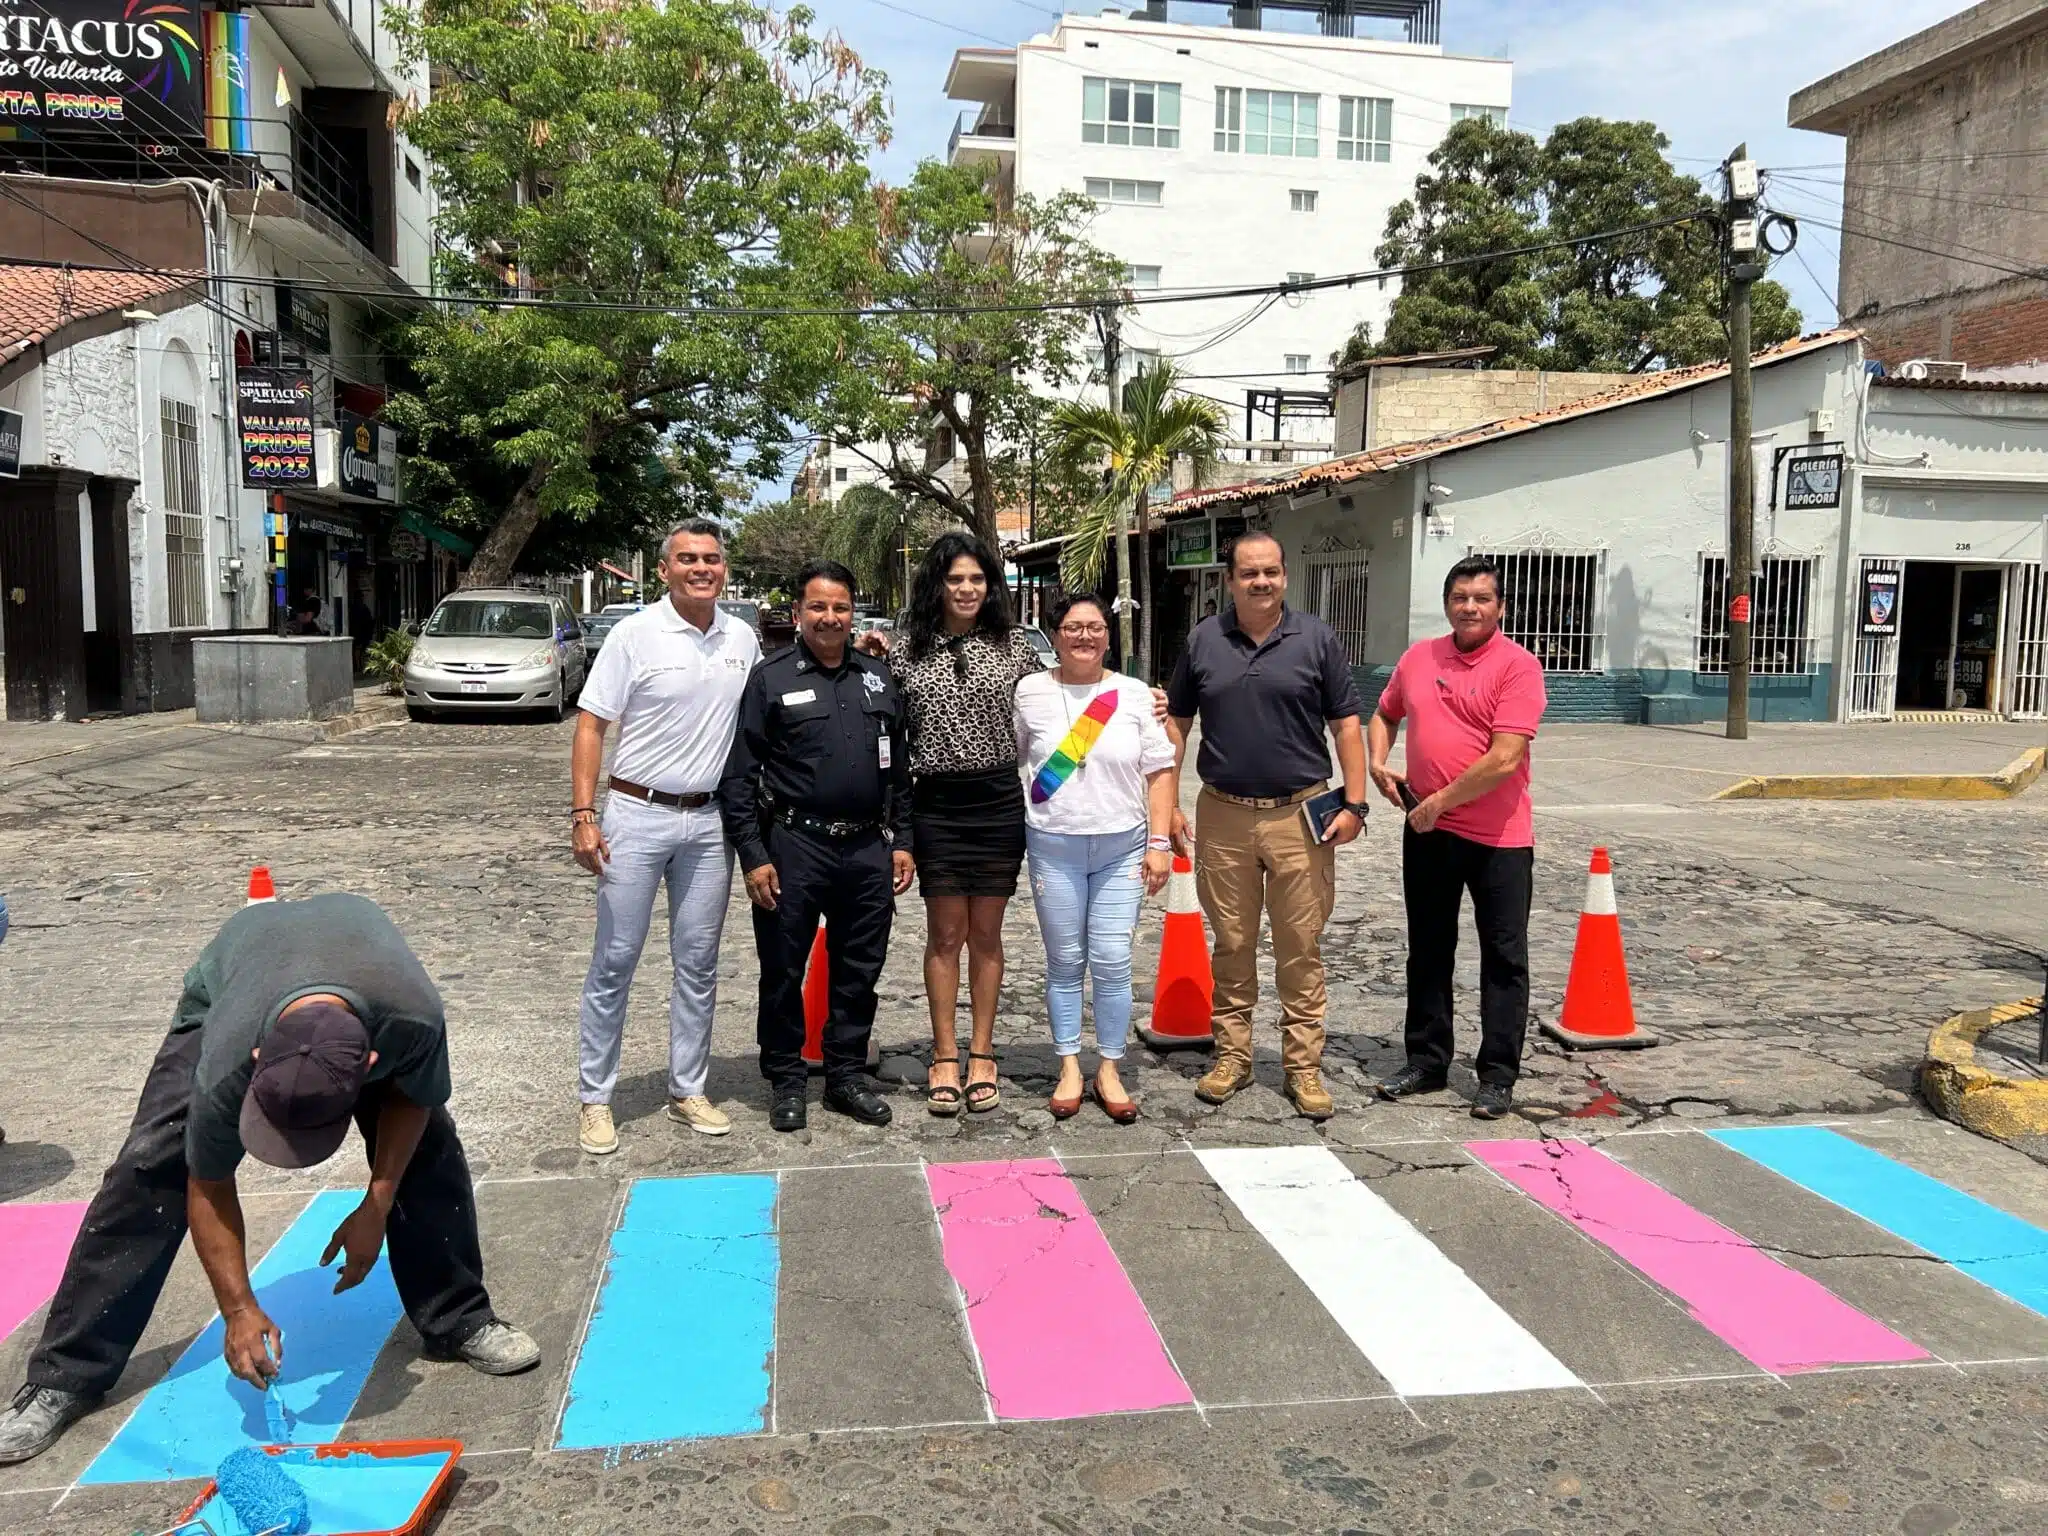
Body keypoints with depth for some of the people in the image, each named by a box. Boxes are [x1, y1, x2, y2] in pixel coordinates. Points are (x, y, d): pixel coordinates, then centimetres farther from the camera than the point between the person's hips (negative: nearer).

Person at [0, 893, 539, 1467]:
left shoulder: (413, 1016, -44)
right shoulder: (228, 1063, -42)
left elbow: (411, 1097, -18)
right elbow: (208, 1187, -23)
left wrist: (376, 1206, -21)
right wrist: (240, 1309, -23)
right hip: (225, 992, -1)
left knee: (429, 1145, -13)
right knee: (149, 1167, -13)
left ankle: (459, 1325, 6)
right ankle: (62, 1377, 0)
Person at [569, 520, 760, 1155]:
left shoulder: (743, 638, 5)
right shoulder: (635, 634, -7)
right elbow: (591, 726, -7)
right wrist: (582, 815, -13)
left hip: (708, 821, 4)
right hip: (637, 815, -4)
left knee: (698, 965, 11)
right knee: (614, 962, 2)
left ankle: (687, 1090, 24)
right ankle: (595, 1099, 14)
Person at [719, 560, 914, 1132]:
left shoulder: (877, 678, 12)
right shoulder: (771, 678, -2)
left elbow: (898, 769, 16)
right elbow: (739, 776, -5)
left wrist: (901, 841, 9)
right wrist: (754, 856, -10)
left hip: (868, 849, 4)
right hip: (794, 848, -4)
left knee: (859, 971, 12)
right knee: (783, 972, 6)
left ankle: (847, 1074, 26)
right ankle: (785, 1080, 21)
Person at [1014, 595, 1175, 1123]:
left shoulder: (1134, 695, 2)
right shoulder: (1030, 692, 0)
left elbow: (1158, 771, 3)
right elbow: (1007, 758, 10)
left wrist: (1159, 843, -2)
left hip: (1121, 847, 0)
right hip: (1054, 847, 0)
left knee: (1112, 962, -1)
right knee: (1065, 962, 7)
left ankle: (1109, 1070, 14)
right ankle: (1069, 1069, 19)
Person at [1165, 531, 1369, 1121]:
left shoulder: (1317, 639, 1)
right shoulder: (1203, 640, 5)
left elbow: (1346, 724, 3)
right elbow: (1176, 724, 10)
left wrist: (1354, 803, -5)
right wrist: (1168, 804, 5)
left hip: (1301, 815, -1)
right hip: (1223, 815, 1)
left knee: (1301, 948, 4)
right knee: (1232, 945, 11)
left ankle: (1303, 1067, 14)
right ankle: (1232, 1056, 23)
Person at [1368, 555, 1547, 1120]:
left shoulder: (1518, 666, -11)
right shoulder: (1418, 657, 7)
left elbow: (1505, 758, -20)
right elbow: (1385, 714, 24)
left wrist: (1439, 802, -15)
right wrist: (1378, 763, 5)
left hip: (1499, 838, -5)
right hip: (1427, 832, 6)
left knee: (1503, 958, 4)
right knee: (1428, 951, 14)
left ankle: (1498, 1077, 12)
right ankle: (1426, 1063, 27)